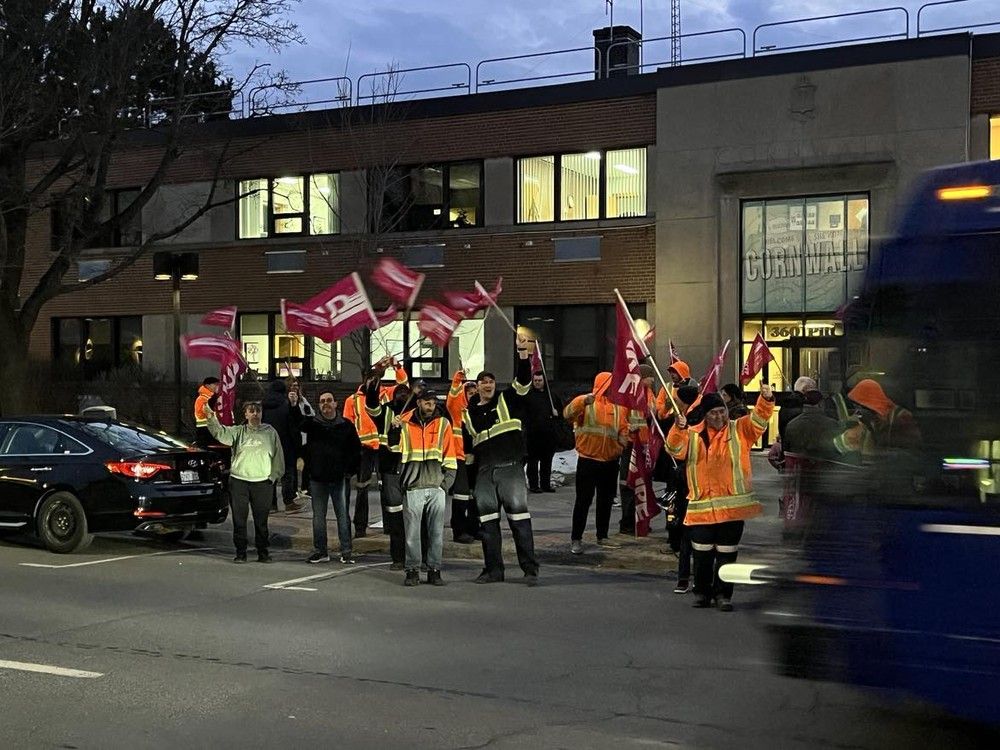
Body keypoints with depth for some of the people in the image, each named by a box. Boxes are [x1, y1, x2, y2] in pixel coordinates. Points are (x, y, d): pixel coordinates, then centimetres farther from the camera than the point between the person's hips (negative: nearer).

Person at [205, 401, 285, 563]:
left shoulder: (270, 432, 7)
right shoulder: (238, 431, 6)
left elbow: (278, 456, 9)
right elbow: (220, 433, -10)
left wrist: (274, 476, 1)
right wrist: (212, 419, -28)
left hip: (263, 482, 0)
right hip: (238, 481, 0)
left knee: (261, 520, 5)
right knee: (239, 518, 2)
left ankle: (263, 551, 13)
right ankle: (241, 552, 10)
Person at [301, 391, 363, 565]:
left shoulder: (346, 425, 4)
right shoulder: (312, 423, 4)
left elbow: (356, 449, 9)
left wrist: (350, 469, 2)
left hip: (339, 478, -1)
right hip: (317, 478, 1)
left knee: (343, 515, 1)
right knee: (318, 516, 6)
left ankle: (346, 552, 6)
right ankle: (320, 551, 14)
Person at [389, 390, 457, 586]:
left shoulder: (443, 424, 8)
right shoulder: (406, 424, 7)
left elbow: (450, 458, 9)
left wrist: (446, 482, 1)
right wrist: (394, 429, -10)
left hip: (437, 487, 1)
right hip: (413, 487, -1)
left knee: (437, 532, 3)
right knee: (412, 532, -2)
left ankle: (434, 570, 10)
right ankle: (412, 571, 6)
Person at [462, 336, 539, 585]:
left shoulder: (507, 400, 6)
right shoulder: (469, 414, 16)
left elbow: (523, 381, -10)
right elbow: (468, 449, 20)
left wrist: (523, 352, -23)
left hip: (511, 468, -4)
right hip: (484, 472, 4)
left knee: (519, 514, -9)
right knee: (488, 520, 5)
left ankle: (530, 569, -7)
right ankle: (493, 569, 13)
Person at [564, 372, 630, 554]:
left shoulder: (618, 406, 10)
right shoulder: (584, 401, -6)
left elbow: (623, 426, 19)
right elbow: (568, 413, -23)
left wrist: (623, 437, -3)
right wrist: (583, 402, -40)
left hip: (611, 461, 5)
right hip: (588, 460, -5)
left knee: (606, 500, 14)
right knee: (584, 500, -3)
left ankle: (602, 536, 26)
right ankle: (576, 539, 3)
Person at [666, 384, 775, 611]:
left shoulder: (740, 430, 5)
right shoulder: (693, 435, 6)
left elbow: (759, 419, -8)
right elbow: (675, 449, -8)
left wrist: (766, 400, -27)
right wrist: (679, 428, -26)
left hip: (732, 506, -1)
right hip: (702, 506, 1)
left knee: (727, 553, 5)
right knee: (702, 553, 7)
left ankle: (723, 594, 17)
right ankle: (702, 592, 23)